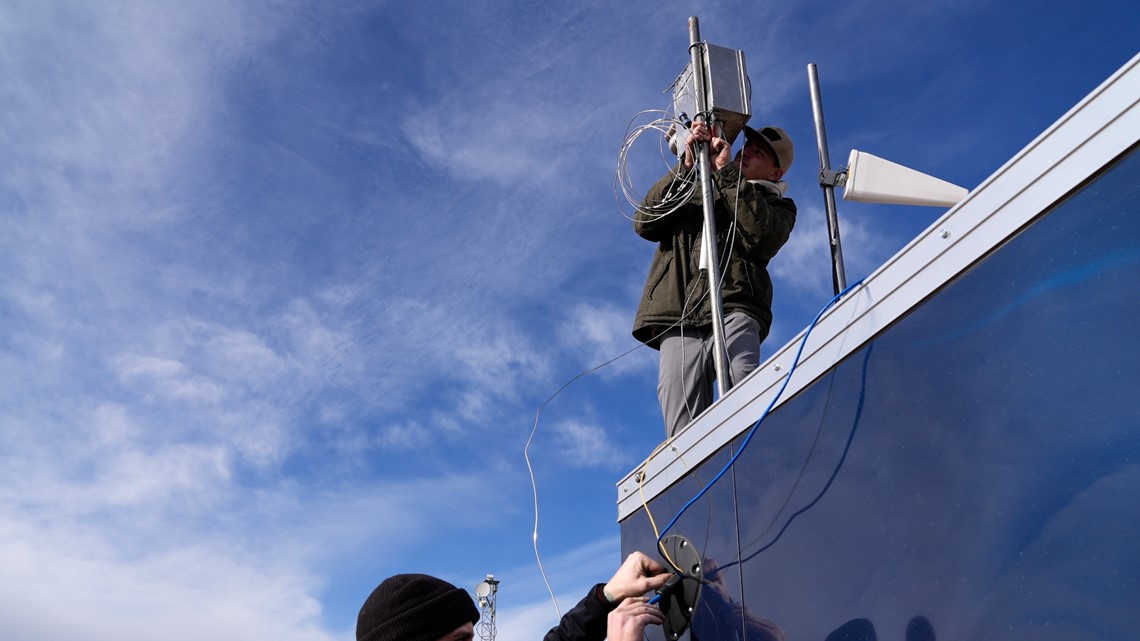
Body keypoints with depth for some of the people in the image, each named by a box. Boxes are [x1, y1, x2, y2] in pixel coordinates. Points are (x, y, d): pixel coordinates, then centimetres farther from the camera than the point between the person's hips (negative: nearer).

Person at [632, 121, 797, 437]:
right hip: (678, 320, 2)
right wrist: (686, 167, 7)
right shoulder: (692, 189, 33)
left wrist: (727, 172, 5)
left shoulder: (777, 204, 27)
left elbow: (761, 238, 2)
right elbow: (644, 224, 14)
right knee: (684, 434, -14)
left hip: (734, 310, -1)